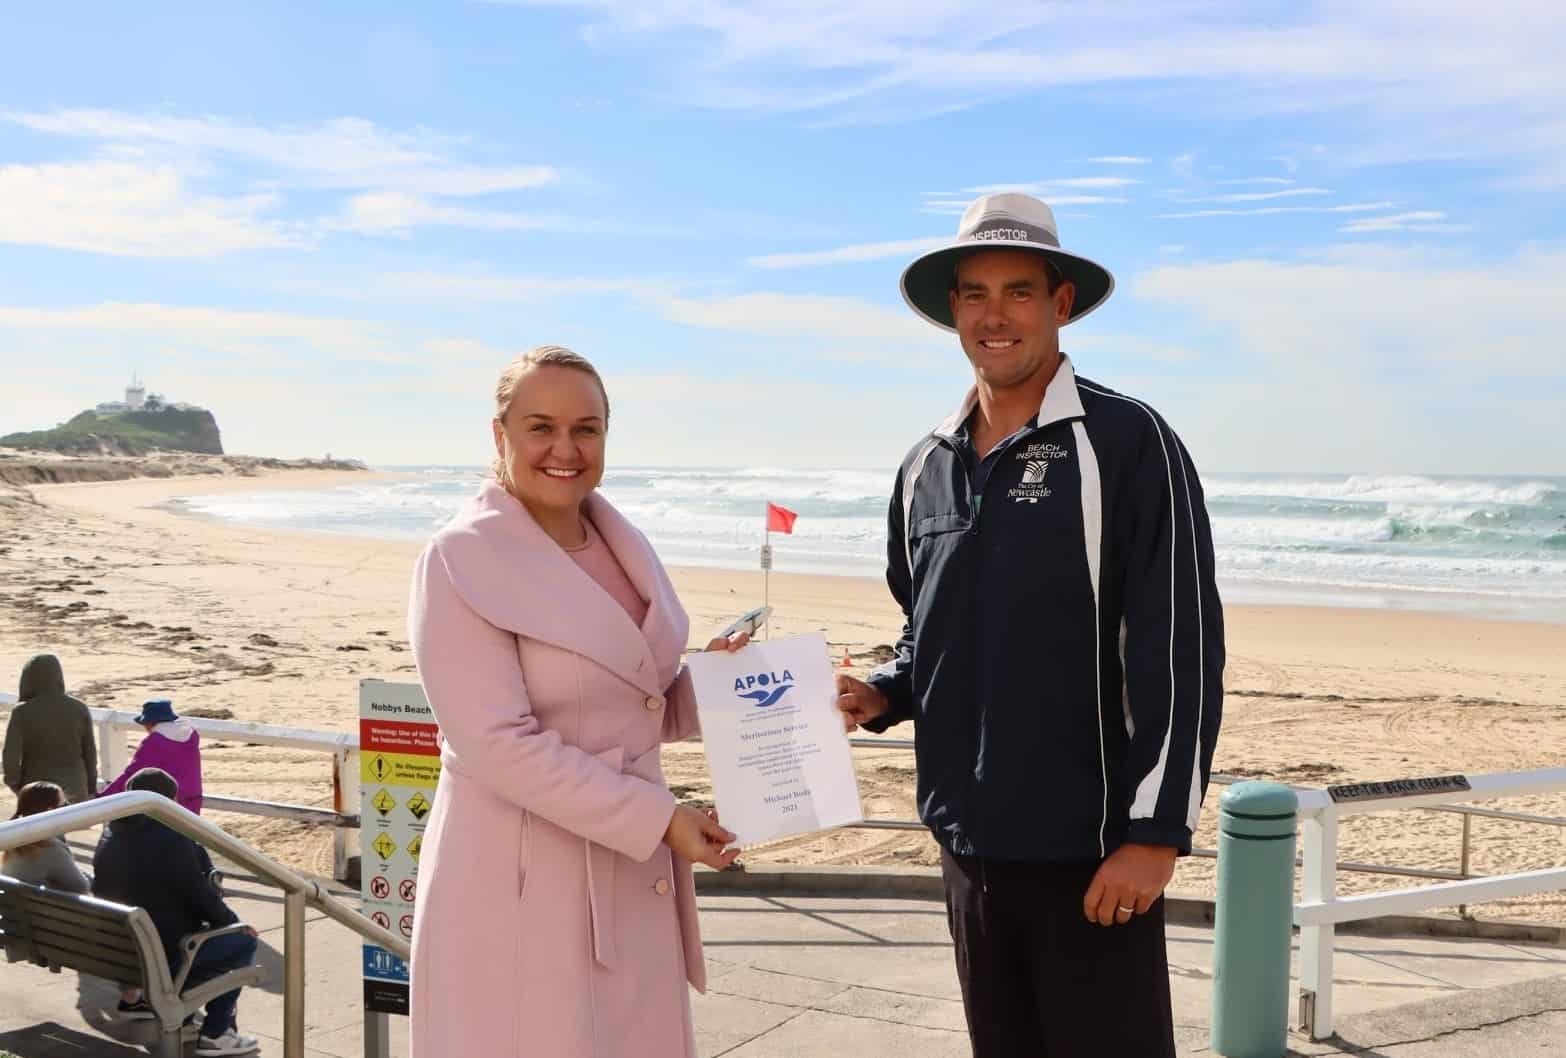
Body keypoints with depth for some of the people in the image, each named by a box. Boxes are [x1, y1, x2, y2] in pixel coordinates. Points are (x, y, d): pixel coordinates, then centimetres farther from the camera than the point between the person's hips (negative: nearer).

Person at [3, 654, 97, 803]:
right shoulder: (79, 709, -4)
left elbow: (10, 756, -14)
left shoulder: (22, 712, -12)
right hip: (74, 789, 2)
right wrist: (90, 791, 11)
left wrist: (15, 783, 4)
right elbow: (90, 753, 0)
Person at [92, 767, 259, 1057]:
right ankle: (214, 1034, 1)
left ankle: (136, 997, 33)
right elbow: (201, 897, -16)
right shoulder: (170, 840, -21)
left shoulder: (111, 836, 2)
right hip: (163, 956, -8)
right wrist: (234, 922, 2)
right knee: (243, 941, 5)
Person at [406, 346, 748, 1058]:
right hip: (523, 885, -6)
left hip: (634, 877, 7)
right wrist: (659, 819, -19)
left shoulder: (623, 545, 8)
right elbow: (499, 744, -19)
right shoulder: (461, 561, -13)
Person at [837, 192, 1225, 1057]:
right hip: (969, 843, 6)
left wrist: (1155, 831, -16)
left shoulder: (1127, 443, -9)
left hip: (1091, 848, -6)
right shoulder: (926, 467, 9)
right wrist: (880, 696, 1)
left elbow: (1180, 650, -13)